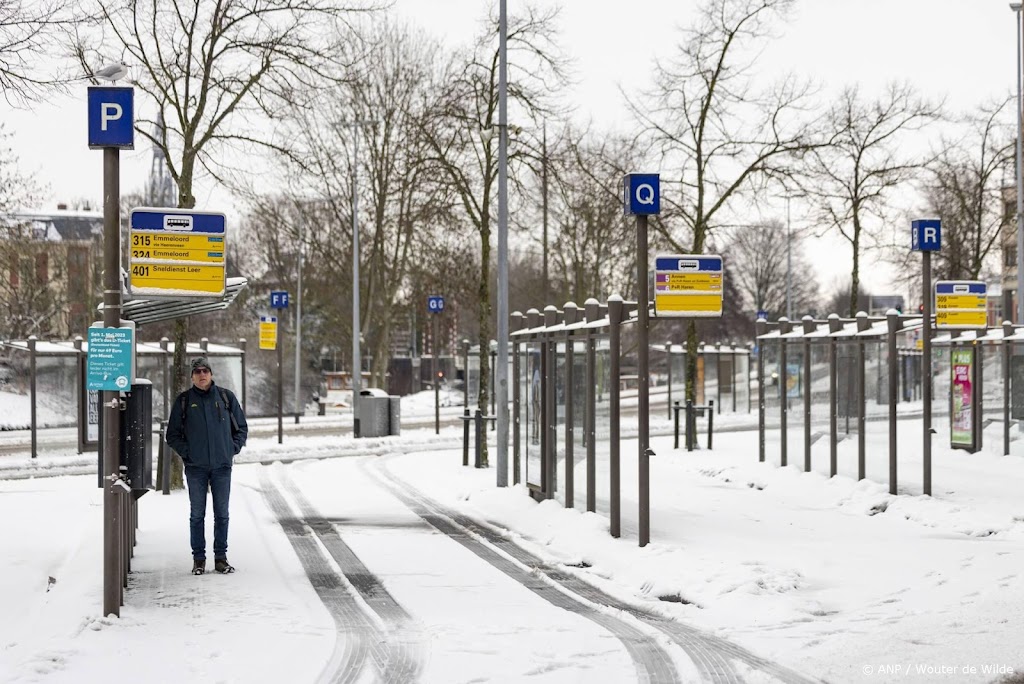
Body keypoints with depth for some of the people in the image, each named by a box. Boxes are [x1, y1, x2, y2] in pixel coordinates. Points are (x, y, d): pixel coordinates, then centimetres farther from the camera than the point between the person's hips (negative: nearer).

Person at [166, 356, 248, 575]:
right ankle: (198, 559, 8)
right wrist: (186, 452, -3)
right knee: (197, 515, 2)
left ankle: (221, 557, 12)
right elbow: (172, 434, 9)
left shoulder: (226, 398, 5)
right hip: (195, 468, -1)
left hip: (222, 466, 1)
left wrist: (232, 449, 1)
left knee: (222, 514, 4)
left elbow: (241, 428, 13)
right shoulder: (184, 401, 3)